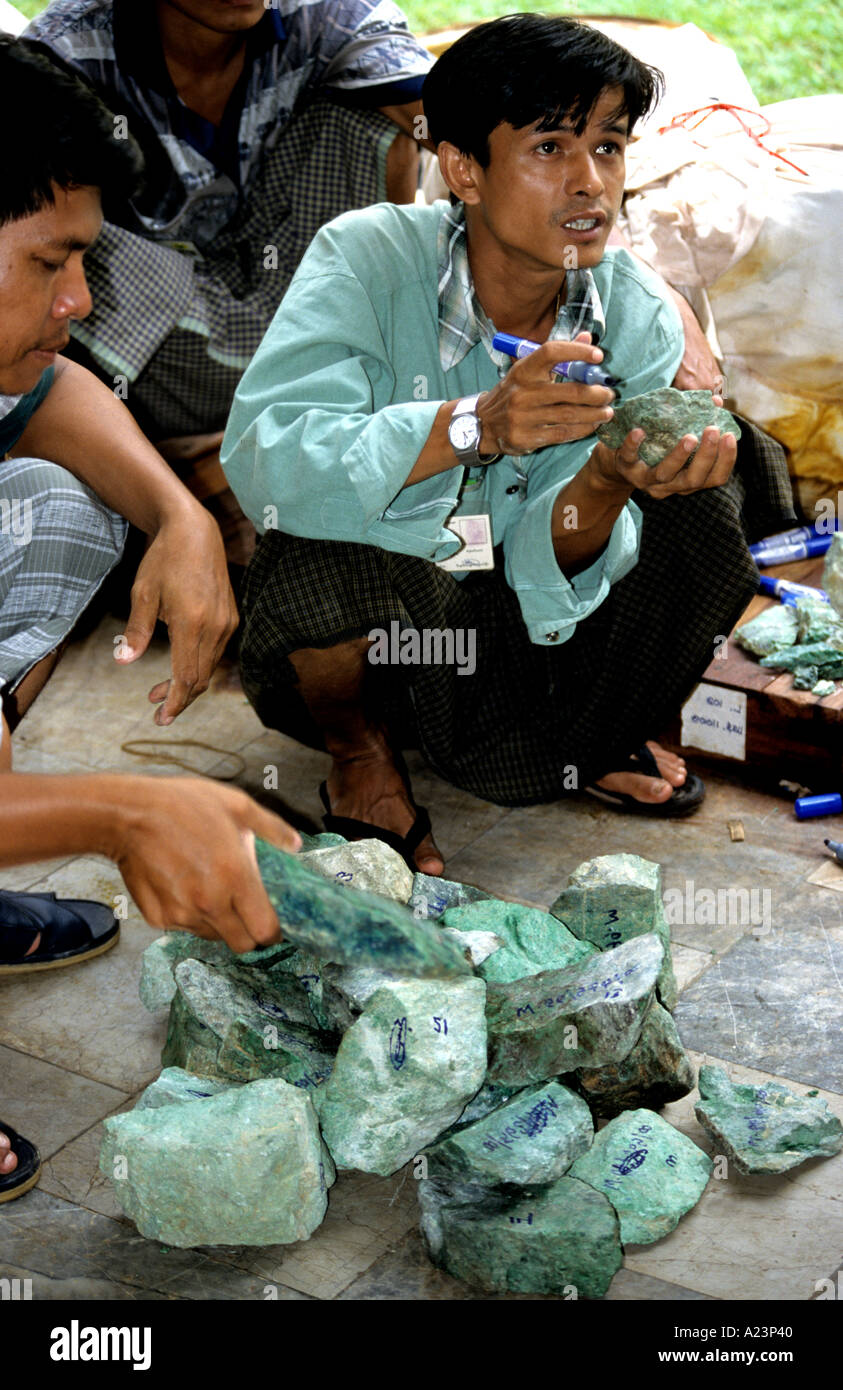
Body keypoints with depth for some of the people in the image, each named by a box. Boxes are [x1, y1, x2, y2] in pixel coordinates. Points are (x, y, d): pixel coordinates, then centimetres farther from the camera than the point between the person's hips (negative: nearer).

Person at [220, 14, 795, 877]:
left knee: (737, 477, -14)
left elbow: (551, 572, -16)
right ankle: (363, 753, -2)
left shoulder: (639, 321, -9)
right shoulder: (368, 259, -19)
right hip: (364, 642, -3)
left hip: (535, 639, 3)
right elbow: (263, 463, -34)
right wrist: (474, 425, -46)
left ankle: (592, 743, 8)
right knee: (339, 555, -37)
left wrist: (608, 484, -38)